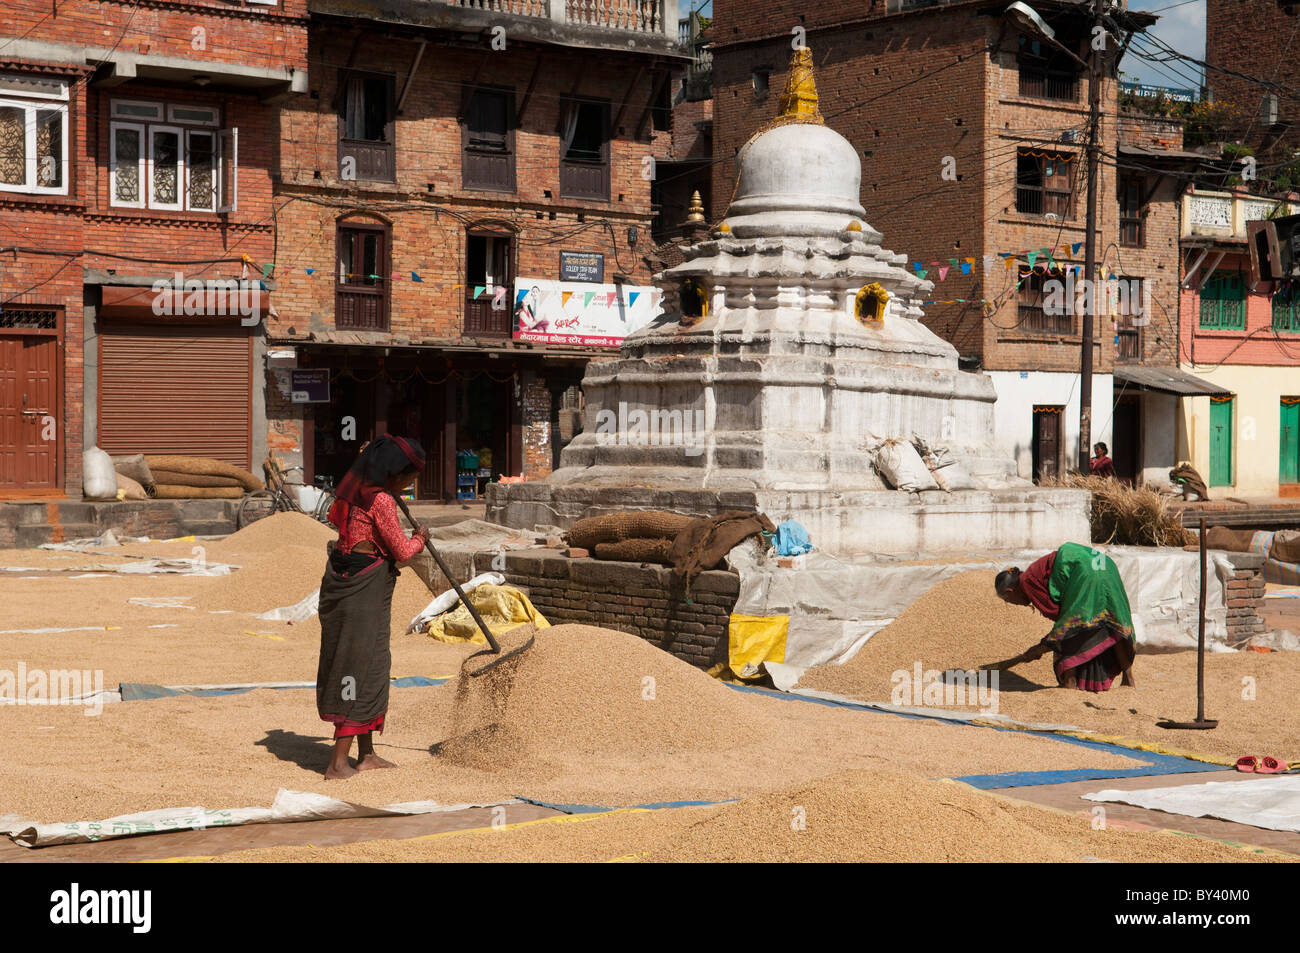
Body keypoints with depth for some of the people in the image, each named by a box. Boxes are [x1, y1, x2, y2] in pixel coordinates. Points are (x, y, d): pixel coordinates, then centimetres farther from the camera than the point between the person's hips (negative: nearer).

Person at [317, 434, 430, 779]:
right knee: (362, 664, -4)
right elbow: (402, 551, -13)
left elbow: (335, 516, 31)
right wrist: (420, 538, 9)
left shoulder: (354, 486, 9)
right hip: (365, 585, -9)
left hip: (341, 577, 9)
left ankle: (366, 753, 25)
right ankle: (338, 761, -4)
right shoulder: (381, 500, -18)